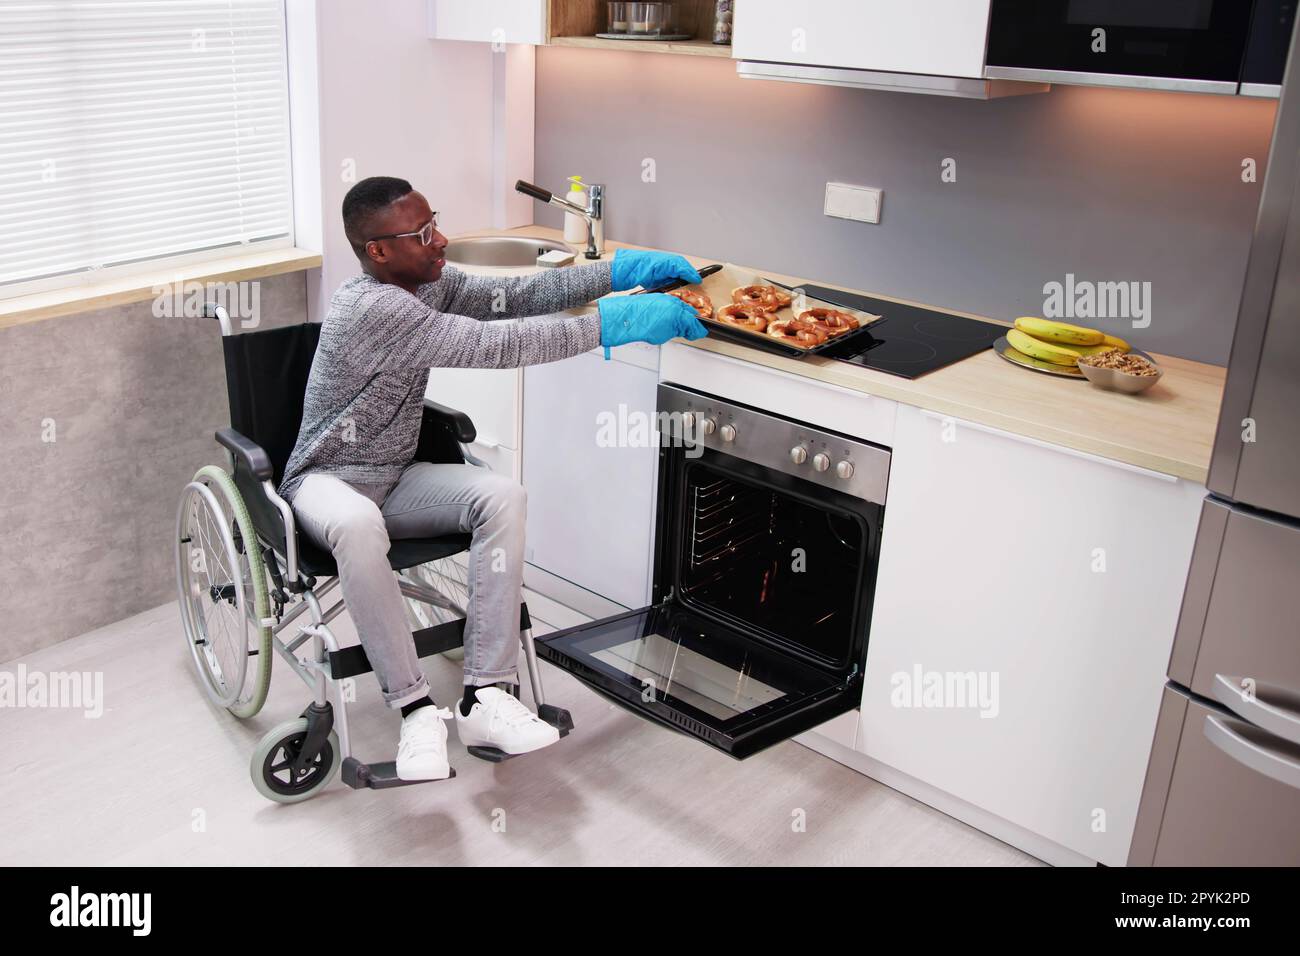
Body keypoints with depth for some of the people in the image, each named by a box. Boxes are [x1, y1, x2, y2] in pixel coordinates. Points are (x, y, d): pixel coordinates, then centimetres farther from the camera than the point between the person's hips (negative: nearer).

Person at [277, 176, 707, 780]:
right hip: (326, 481, -7)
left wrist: (618, 270, -12)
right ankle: (415, 708, -27)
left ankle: (485, 697, -21)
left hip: (396, 479, 8)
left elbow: (517, 295, -2)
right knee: (358, 526, -42)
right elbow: (494, 347, -33)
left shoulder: (427, 283, 2)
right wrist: (612, 323, -32)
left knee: (502, 497, -20)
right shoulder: (370, 307, -26)